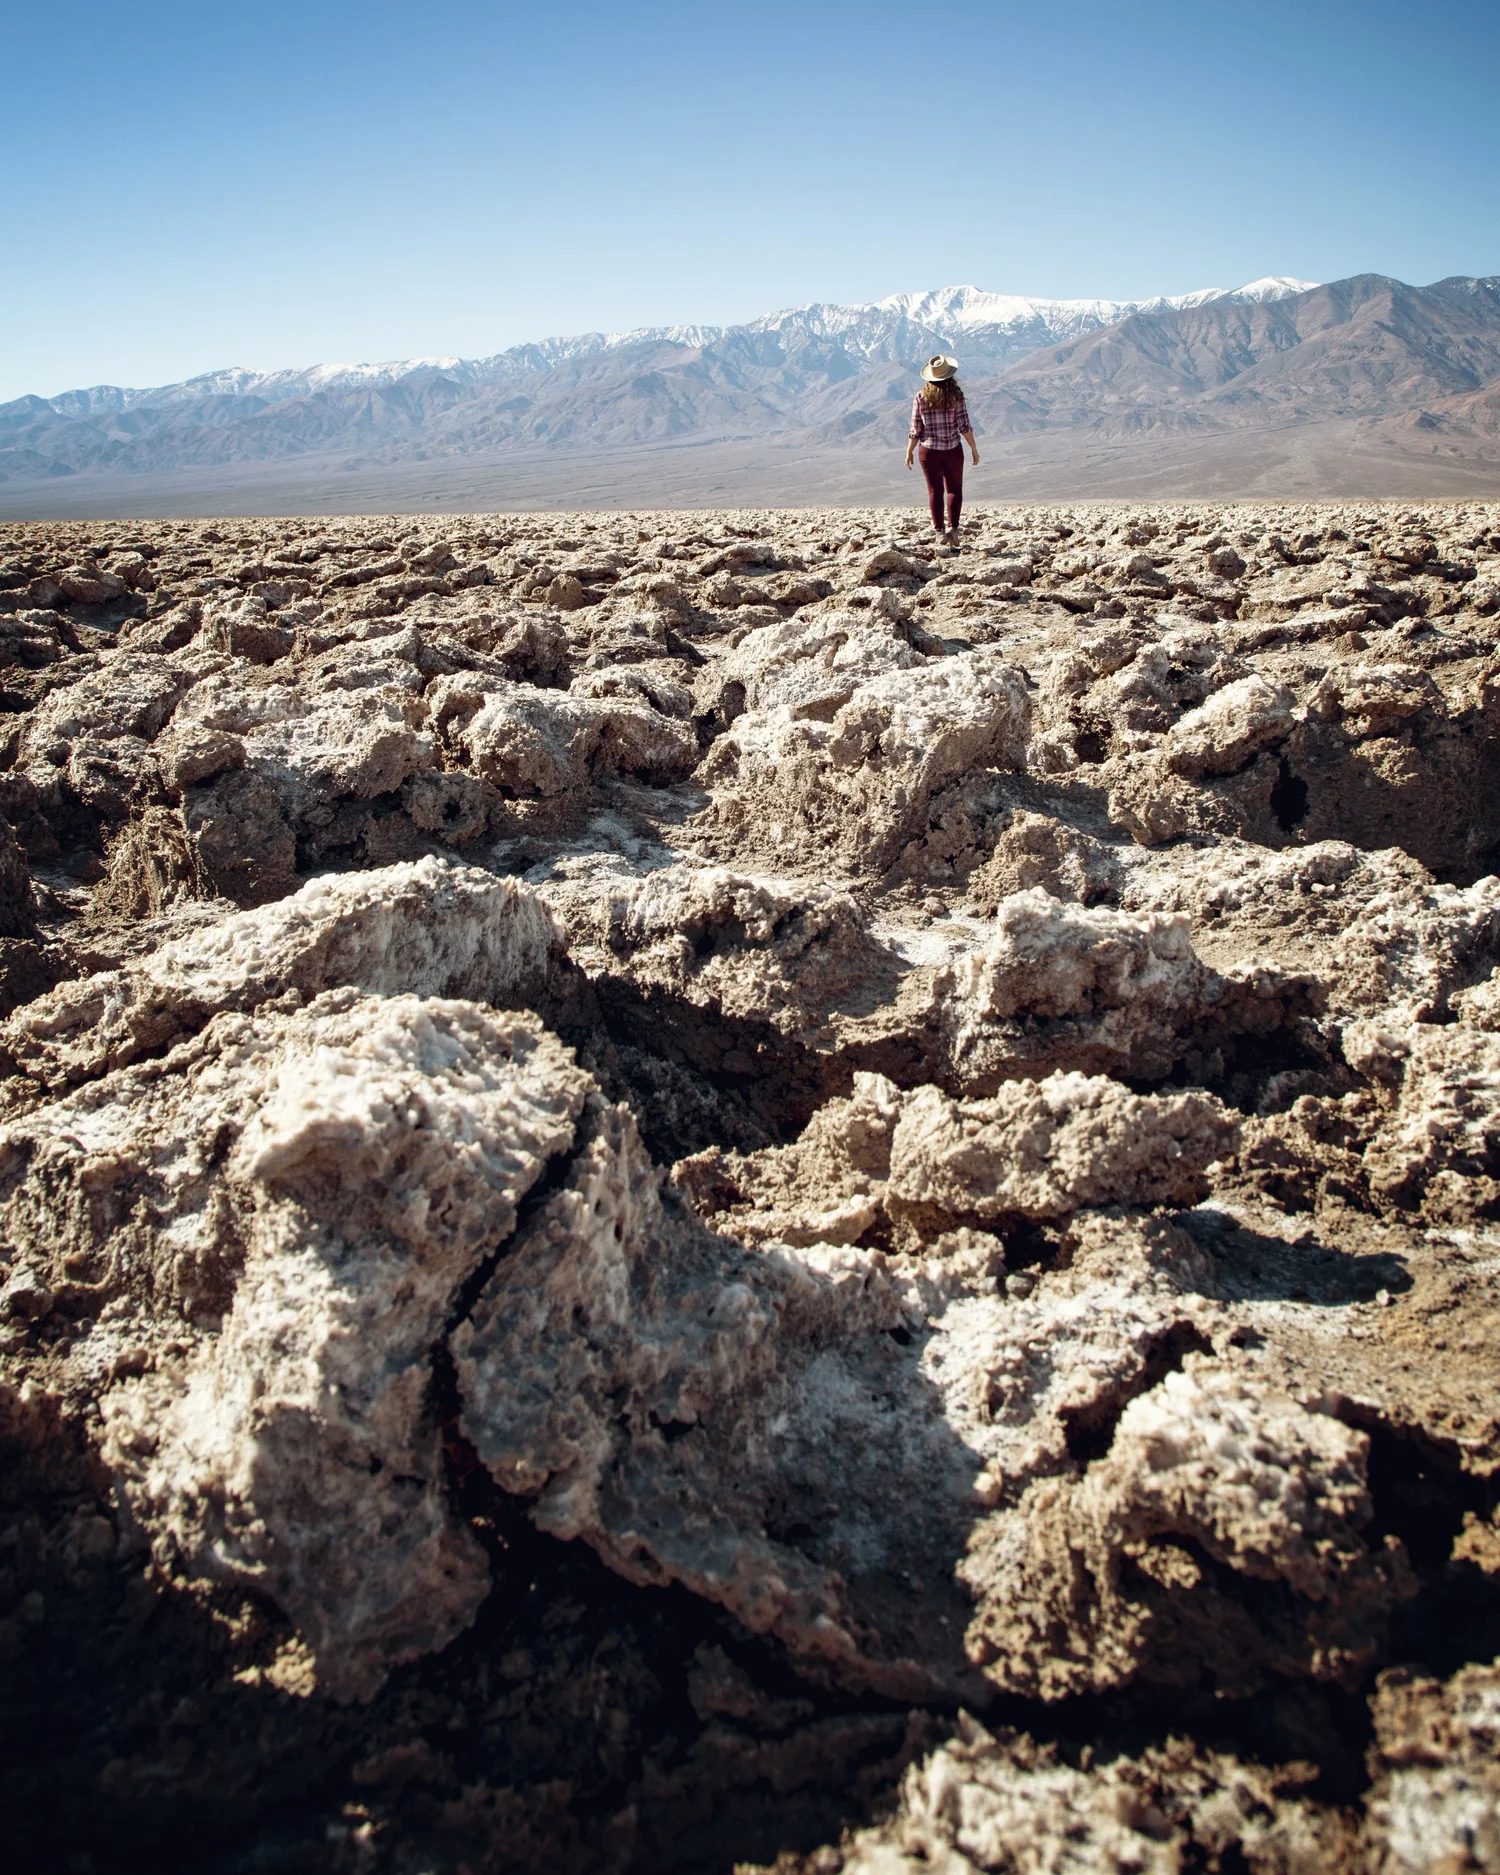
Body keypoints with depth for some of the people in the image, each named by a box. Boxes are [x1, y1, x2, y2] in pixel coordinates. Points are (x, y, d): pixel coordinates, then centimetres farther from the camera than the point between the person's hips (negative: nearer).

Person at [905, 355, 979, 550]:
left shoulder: (920, 397, -5)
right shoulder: (956, 395, -7)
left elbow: (916, 430, -2)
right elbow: (964, 426, -7)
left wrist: (909, 452, 9)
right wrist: (974, 448, 2)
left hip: (929, 450, 0)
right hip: (953, 449, 0)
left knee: (935, 491, 7)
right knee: (954, 489, 13)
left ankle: (940, 533, 5)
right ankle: (952, 527, -1)